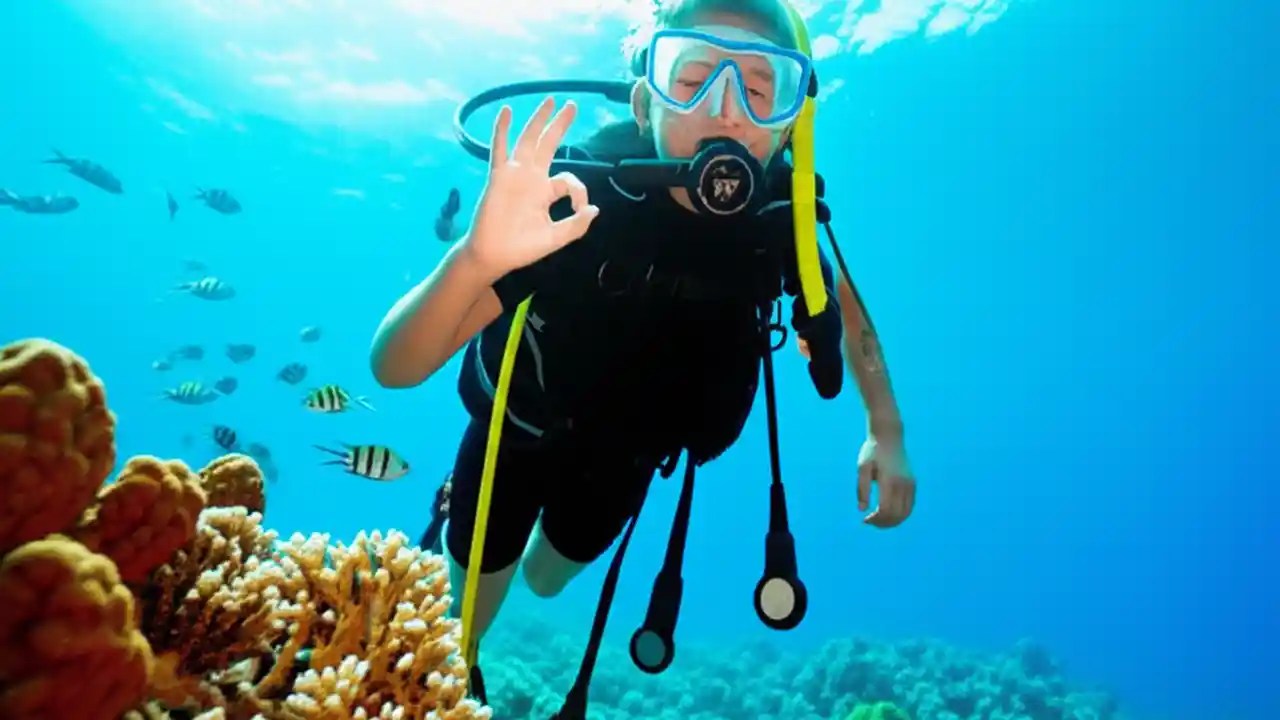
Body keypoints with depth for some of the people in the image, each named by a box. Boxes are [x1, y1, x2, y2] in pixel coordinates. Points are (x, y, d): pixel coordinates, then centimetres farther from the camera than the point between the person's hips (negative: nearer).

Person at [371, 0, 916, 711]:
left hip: (624, 453, 3)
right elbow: (392, 368, -40)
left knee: (547, 581, 30)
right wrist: (478, 255, -61)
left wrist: (886, 430, -9)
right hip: (516, 429, -3)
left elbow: (840, 295, 0)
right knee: (461, 622, 14)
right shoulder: (579, 195, -37)